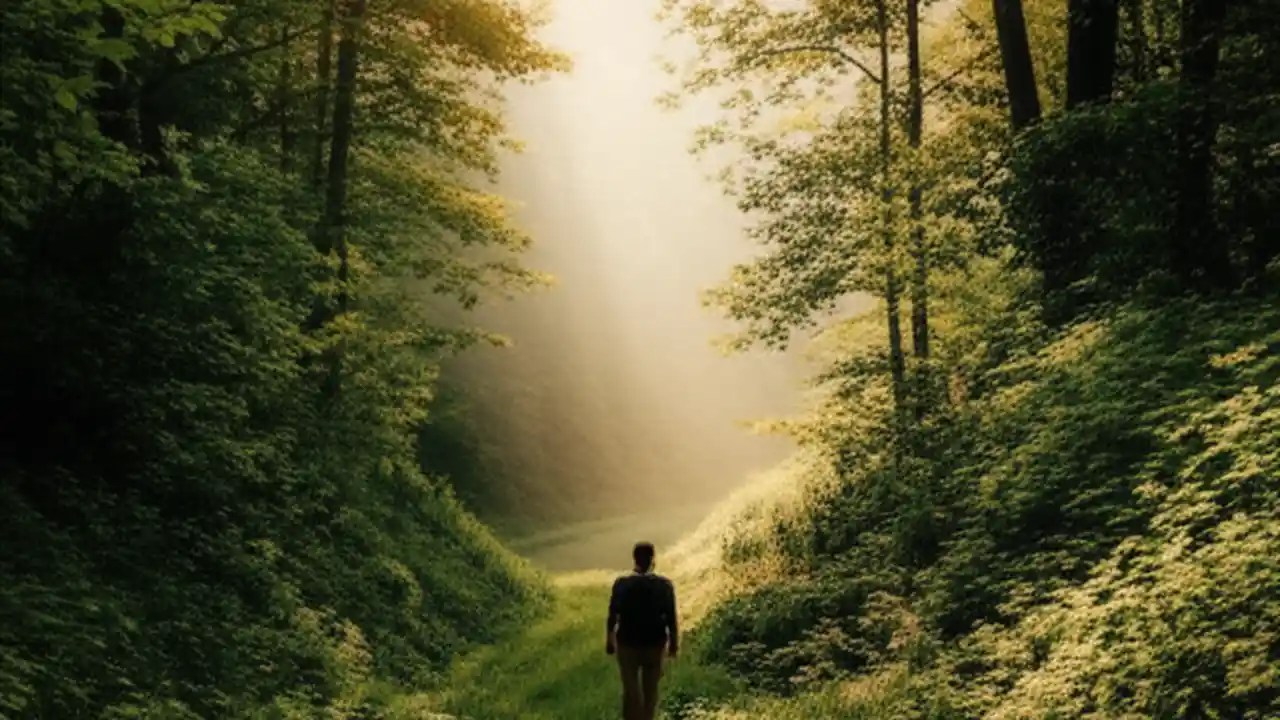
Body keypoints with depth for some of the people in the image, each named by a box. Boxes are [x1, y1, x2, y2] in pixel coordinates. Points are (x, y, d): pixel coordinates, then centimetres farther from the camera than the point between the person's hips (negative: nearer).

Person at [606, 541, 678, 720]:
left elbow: (613, 616, -7)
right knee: (651, 689, 19)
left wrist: (609, 640, 7)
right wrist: (674, 643, 7)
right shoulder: (665, 585, -14)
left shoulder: (621, 584, -15)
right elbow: (671, 618, -7)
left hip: (628, 643, -1)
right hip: (655, 644, 1)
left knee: (631, 689, 12)